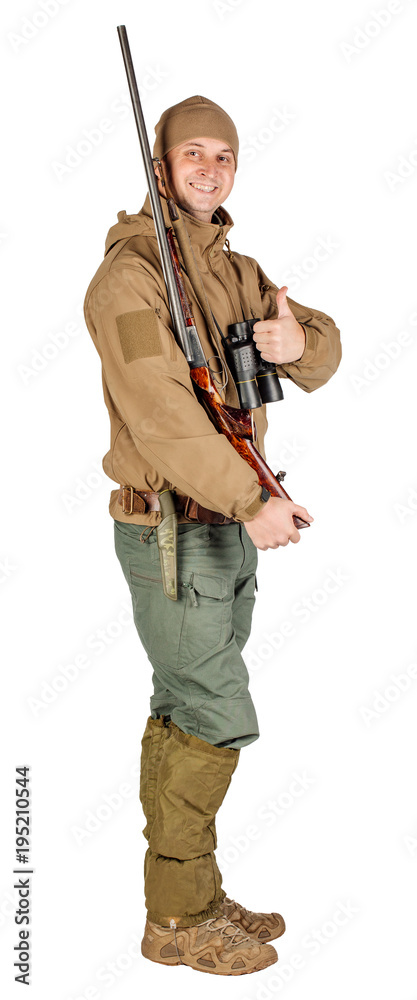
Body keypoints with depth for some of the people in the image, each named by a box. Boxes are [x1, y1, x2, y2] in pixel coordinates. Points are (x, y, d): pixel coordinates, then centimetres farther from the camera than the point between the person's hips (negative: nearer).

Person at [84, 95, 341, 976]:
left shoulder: (237, 272, 14)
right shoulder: (129, 273, -12)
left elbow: (323, 362, 7)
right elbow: (159, 409, -23)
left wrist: (299, 339, -17)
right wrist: (256, 500, -26)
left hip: (227, 525, 8)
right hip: (172, 530, -8)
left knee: (183, 711, 14)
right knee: (216, 720, -5)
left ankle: (194, 899, 26)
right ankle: (177, 919, 10)